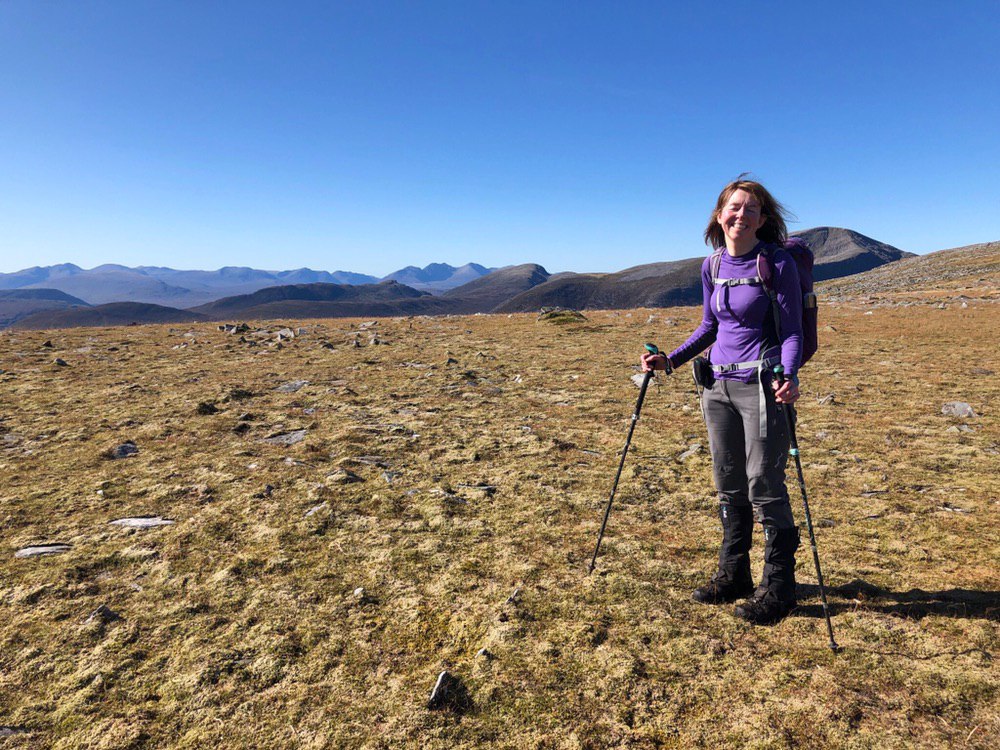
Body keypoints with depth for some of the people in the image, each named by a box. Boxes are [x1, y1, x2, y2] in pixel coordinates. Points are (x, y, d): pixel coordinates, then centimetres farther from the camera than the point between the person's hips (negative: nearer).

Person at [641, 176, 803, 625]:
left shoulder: (778, 263, -8)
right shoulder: (712, 266, 8)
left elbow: (792, 331, -9)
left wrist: (788, 377, -26)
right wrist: (670, 360, 8)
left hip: (762, 385, -6)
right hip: (718, 384, 6)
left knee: (764, 486, -2)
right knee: (728, 485, 13)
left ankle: (777, 589, 14)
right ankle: (733, 575, 28)